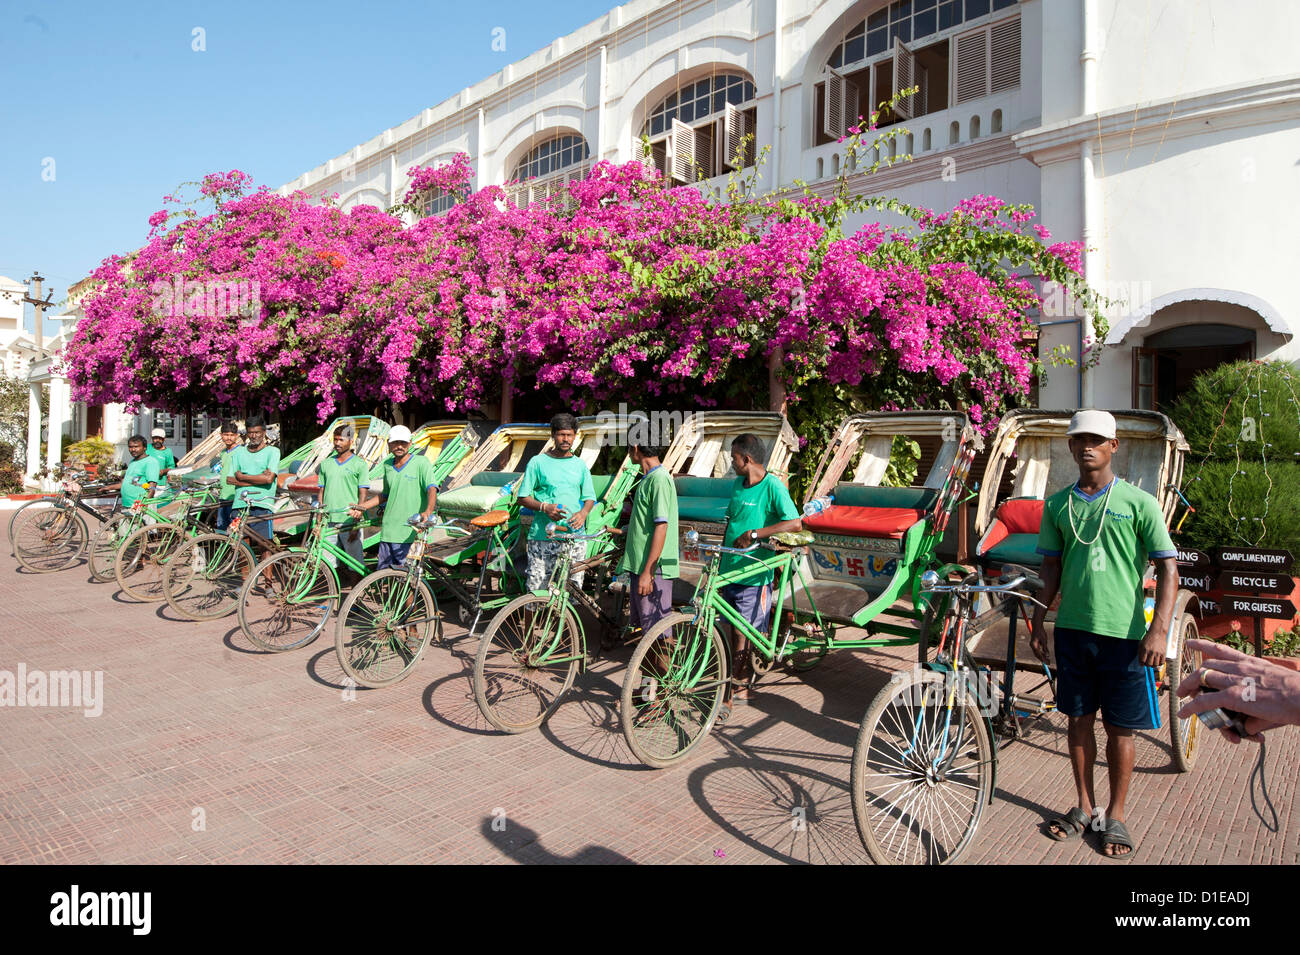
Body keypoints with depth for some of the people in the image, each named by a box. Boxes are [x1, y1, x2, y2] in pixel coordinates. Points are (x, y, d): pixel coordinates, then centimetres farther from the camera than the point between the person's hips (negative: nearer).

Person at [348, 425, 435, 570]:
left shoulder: (421, 462, -4)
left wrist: (428, 511, -35)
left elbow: (432, 488, -17)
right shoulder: (387, 465, 14)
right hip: (387, 529, 6)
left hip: (408, 531, -5)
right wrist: (361, 507, 16)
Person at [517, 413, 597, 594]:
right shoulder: (538, 462, 3)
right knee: (536, 591, -3)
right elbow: (523, 498, 3)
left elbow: (589, 498, 15)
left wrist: (583, 513, -7)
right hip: (543, 536, -2)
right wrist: (545, 507, -14)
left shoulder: (580, 464, 12)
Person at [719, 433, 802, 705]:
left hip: (753, 575, -7)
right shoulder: (738, 484, 11)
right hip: (730, 570, 7)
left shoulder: (772, 486, -12)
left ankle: (739, 688, 13)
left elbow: (795, 523, -22)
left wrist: (754, 534, -25)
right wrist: (719, 564, 18)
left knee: (743, 633, -1)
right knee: (736, 630, 13)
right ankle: (740, 683, 26)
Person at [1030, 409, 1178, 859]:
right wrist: (1038, 621, 7)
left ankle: (1115, 816, 26)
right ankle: (1085, 807, 29)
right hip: (1072, 629, 3)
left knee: (1119, 728, 8)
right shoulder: (1058, 505, 5)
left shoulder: (1138, 502, -5)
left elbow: (1167, 567, -6)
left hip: (1124, 633, -3)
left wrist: (1159, 628, -15)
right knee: (1079, 720, 13)